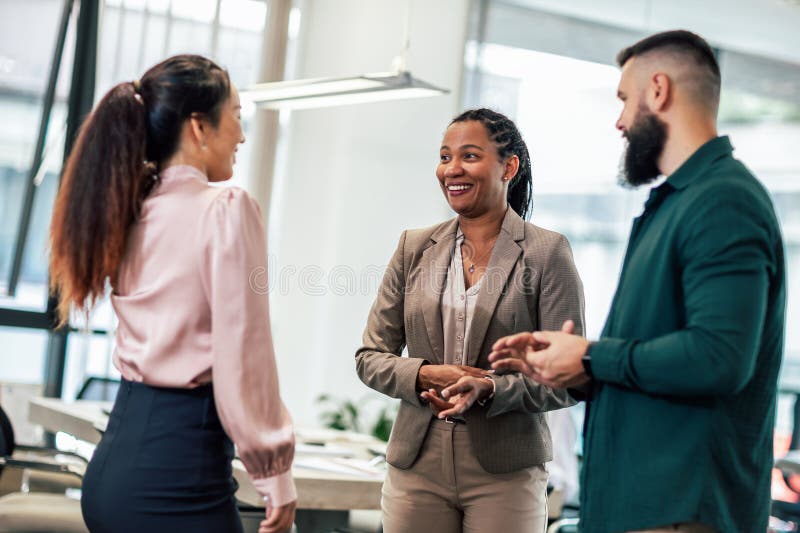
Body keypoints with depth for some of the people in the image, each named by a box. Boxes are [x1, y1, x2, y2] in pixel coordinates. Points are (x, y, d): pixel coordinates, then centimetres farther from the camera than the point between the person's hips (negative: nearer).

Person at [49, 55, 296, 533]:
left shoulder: (132, 213, 11)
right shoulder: (227, 210, -11)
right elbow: (243, 359, -13)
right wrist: (275, 473, -7)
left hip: (111, 460, 8)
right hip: (180, 467, -8)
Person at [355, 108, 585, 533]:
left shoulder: (547, 252, -2)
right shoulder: (415, 248, 9)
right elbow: (370, 357, 9)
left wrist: (489, 389, -19)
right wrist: (424, 375, -10)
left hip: (504, 477, -3)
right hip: (416, 468, 3)